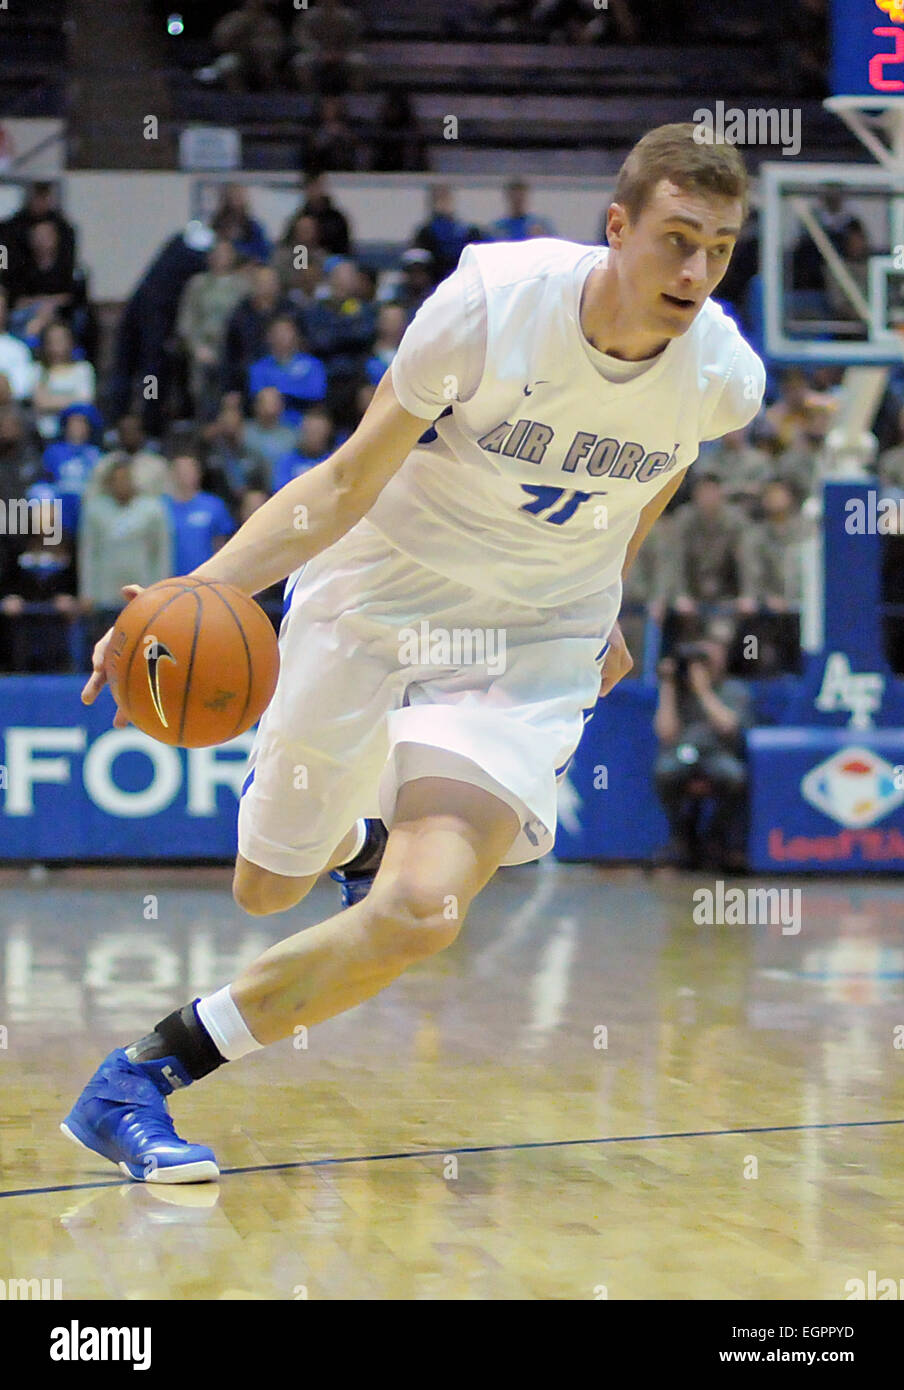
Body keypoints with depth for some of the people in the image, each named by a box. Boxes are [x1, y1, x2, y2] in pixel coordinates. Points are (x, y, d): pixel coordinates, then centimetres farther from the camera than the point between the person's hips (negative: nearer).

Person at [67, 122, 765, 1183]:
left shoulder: (726, 378, -14)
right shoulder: (492, 301, -24)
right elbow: (350, 480, -16)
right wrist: (202, 587, -29)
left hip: (532, 650, 1)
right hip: (372, 605, 0)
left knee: (423, 911, -23)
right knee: (267, 889, 15)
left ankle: (145, 1076, -7)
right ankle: (363, 842, 54)